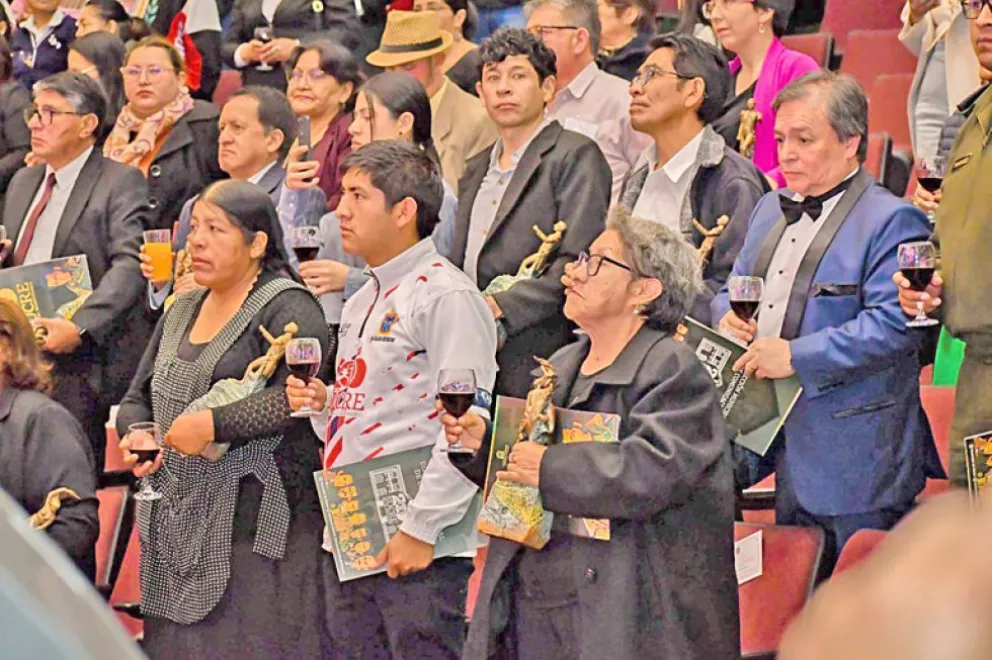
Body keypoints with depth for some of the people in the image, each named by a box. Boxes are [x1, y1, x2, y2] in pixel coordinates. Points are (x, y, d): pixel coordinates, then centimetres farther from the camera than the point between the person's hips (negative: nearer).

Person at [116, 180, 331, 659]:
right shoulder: (182, 311, 19)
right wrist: (135, 438, 1)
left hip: (257, 528, -8)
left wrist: (213, 424, -22)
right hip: (177, 526, 8)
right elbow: (137, 398, 23)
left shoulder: (286, 308, -7)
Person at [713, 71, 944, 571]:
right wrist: (727, 318, 1)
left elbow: (892, 326, -20)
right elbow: (733, 290, 27)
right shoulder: (770, 211, 18)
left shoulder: (891, 221, -9)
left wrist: (797, 356, -24)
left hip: (854, 456, -8)